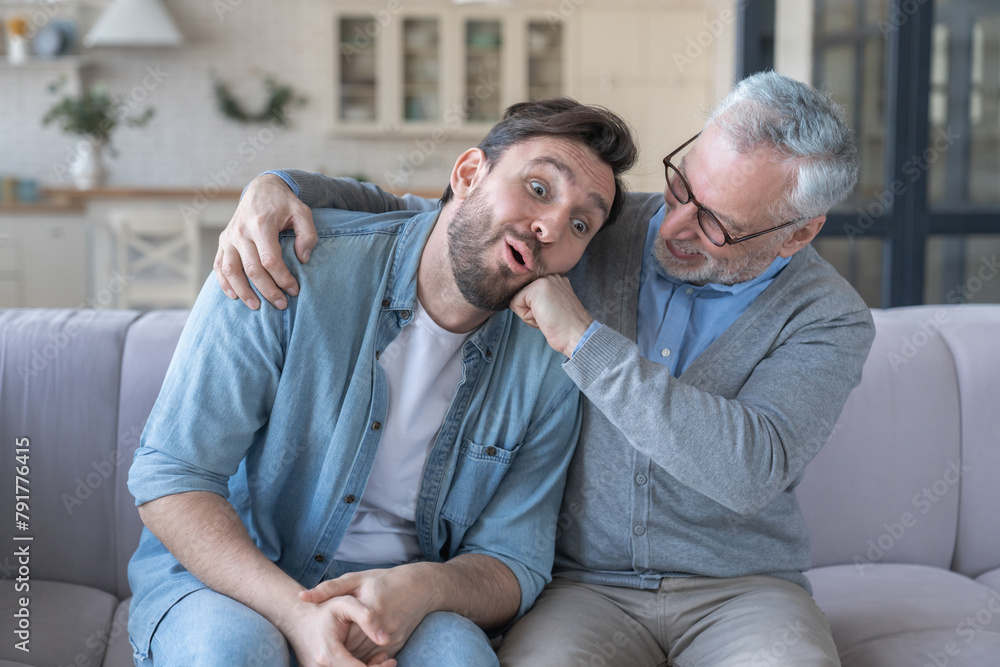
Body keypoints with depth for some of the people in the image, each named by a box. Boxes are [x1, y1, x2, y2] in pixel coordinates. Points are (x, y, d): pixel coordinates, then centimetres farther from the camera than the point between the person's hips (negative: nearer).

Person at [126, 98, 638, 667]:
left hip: (399, 601, 2)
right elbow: (169, 476, -14)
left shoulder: (550, 368, -3)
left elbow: (513, 563, 0)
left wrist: (422, 588, -25)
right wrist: (297, 613, -30)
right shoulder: (298, 263, -14)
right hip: (224, 576, -1)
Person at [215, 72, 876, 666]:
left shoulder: (831, 320, -7)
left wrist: (582, 338, -25)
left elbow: (753, 471, -24)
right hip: (585, 587, 1)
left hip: (740, 589, 0)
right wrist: (279, 187, -11)